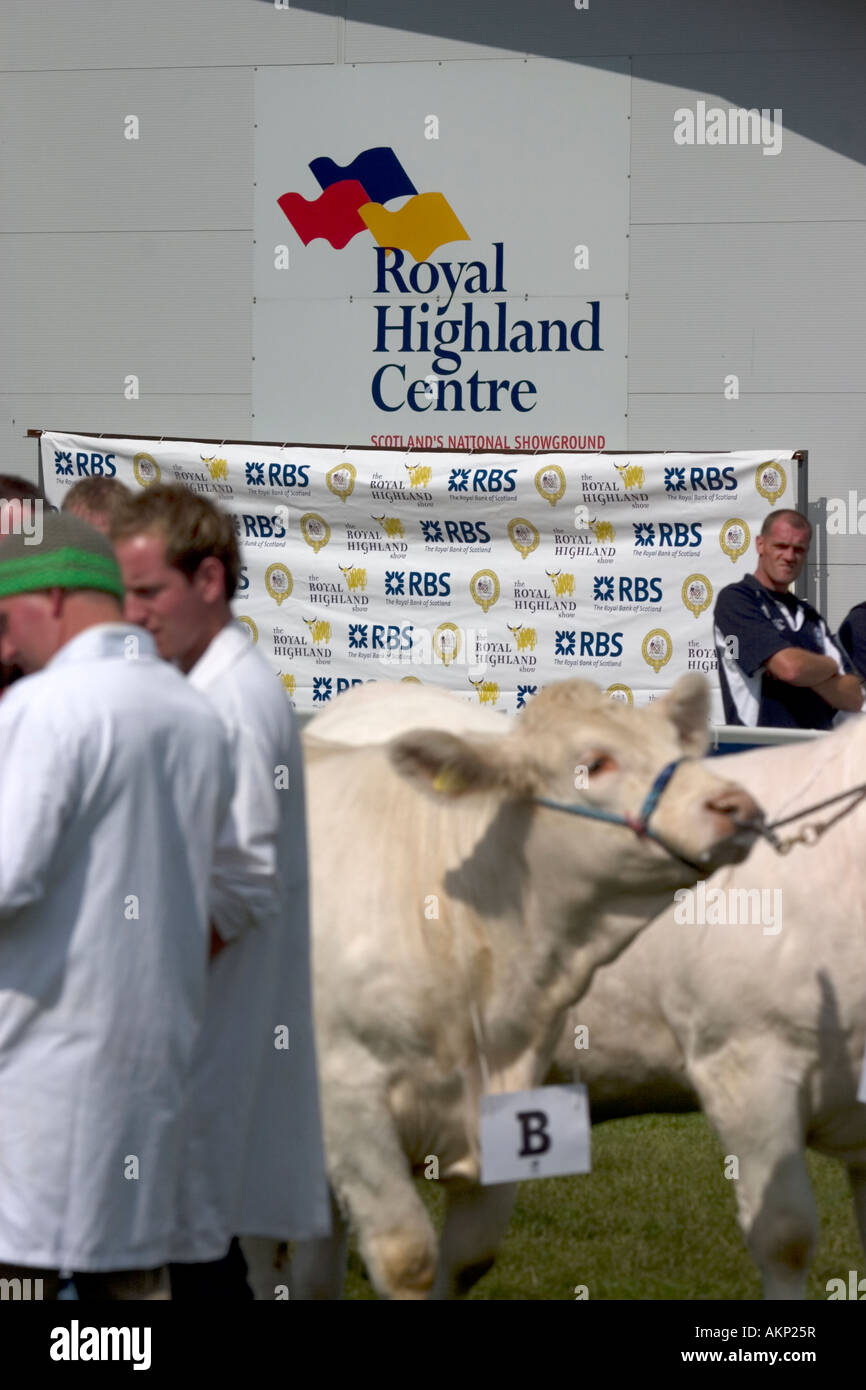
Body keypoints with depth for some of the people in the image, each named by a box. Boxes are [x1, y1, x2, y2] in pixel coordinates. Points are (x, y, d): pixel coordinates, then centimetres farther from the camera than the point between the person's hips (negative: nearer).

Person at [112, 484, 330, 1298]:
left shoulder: (236, 697, -15)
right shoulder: (202, 689, 14)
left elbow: (246, 883, -19)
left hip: (216, 1027, -9)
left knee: (197, 1239, -6)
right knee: (201, 1236, 12)